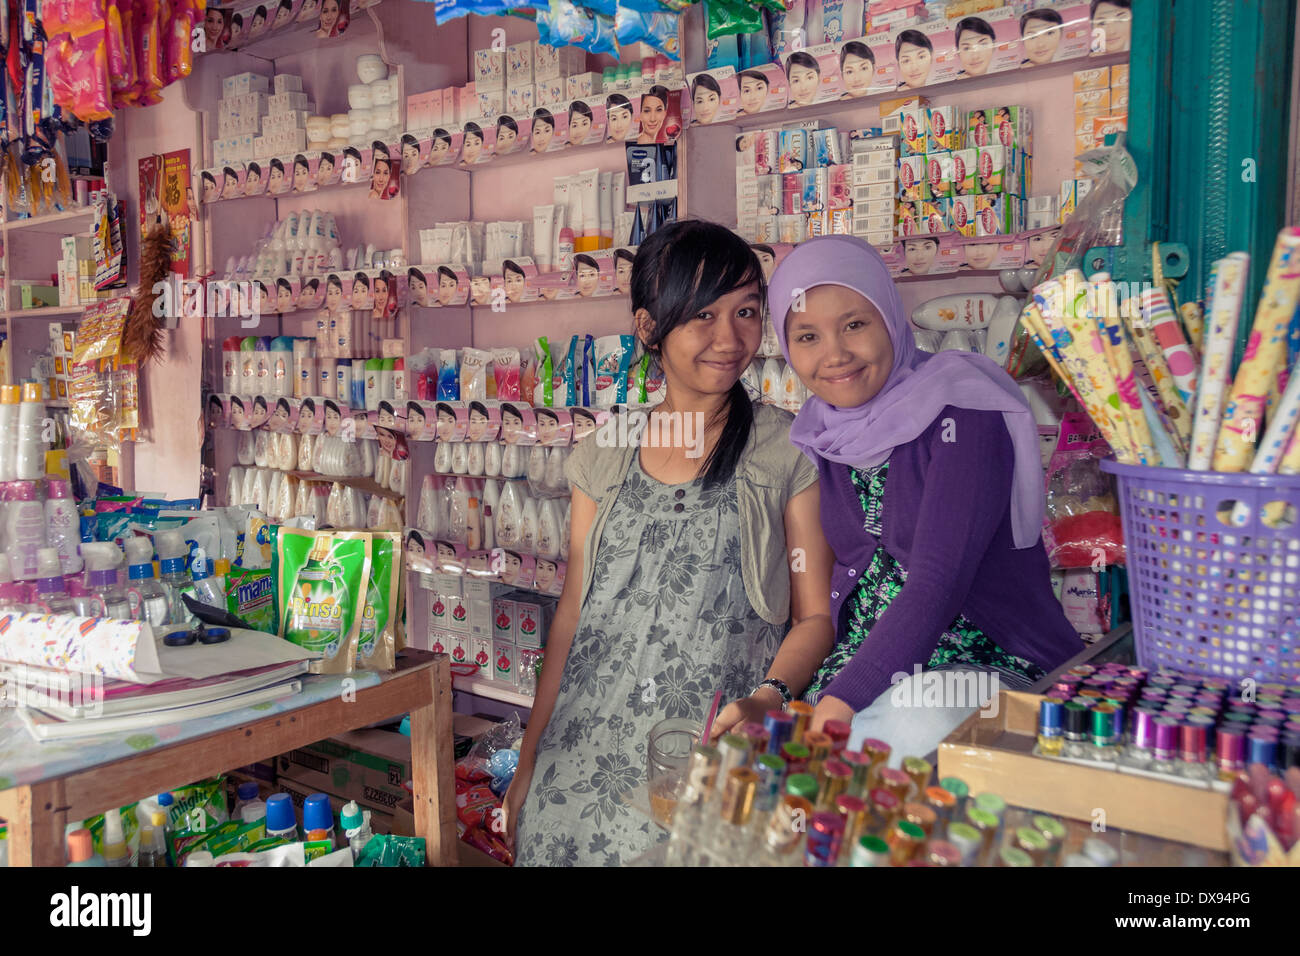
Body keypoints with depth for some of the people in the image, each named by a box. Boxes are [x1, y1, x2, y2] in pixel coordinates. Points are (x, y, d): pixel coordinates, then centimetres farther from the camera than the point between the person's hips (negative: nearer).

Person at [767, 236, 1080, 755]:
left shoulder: (960, 410, -13)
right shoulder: (820, 435, 7)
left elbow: (940, 580, -23)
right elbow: (846, 569, 10)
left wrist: (843, 699, -32)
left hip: (994, 666, -4)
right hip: (864, 665, 5)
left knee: (912, 723, -37)